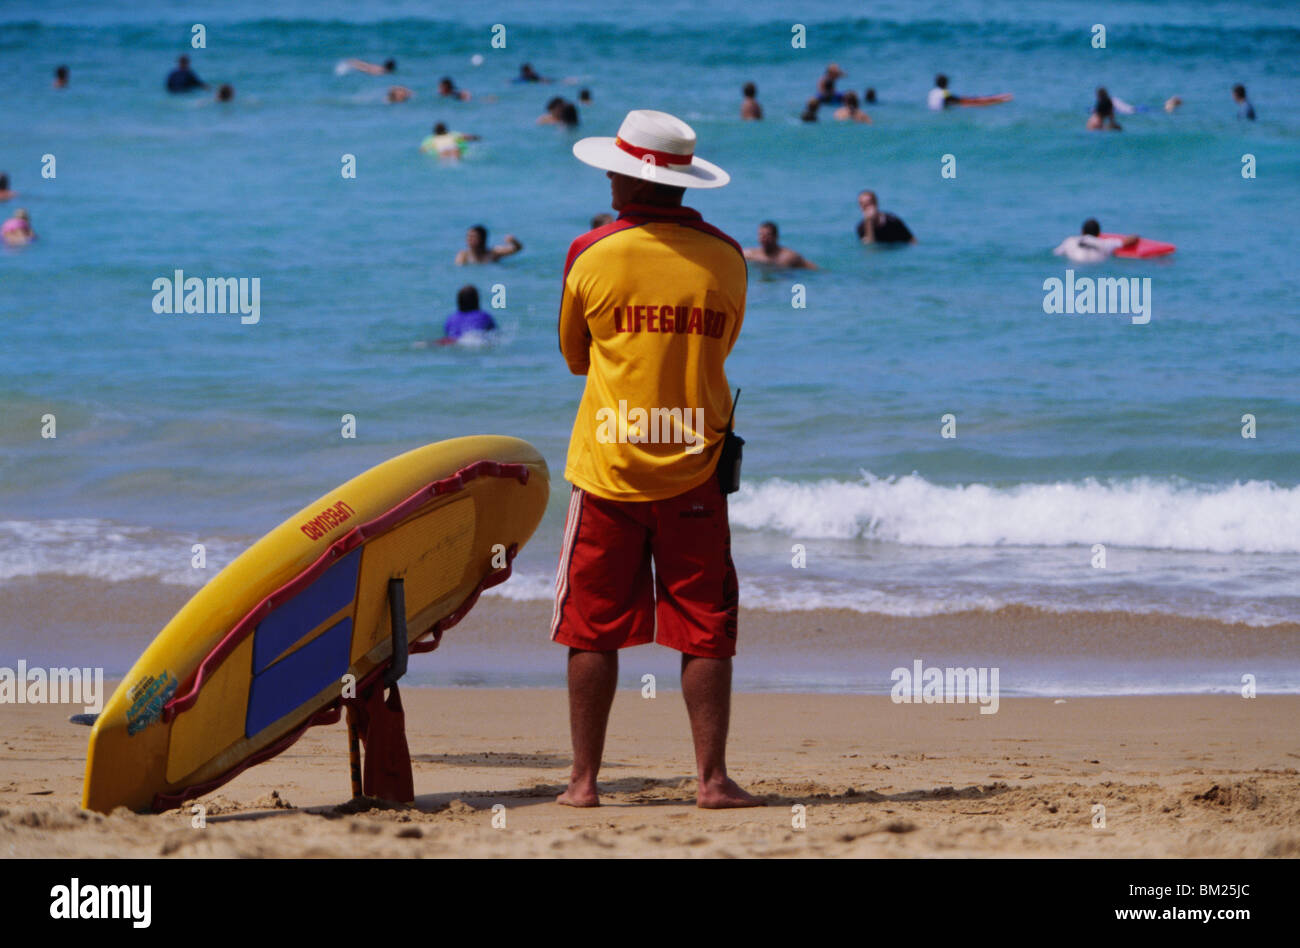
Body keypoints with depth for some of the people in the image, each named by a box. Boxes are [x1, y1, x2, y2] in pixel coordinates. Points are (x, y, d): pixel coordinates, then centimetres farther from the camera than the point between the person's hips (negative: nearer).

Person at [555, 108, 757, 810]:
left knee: (594, 628, 6)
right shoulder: (725, 258, 0)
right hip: (694, 471, 1)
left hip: (608, 470, -1)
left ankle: (585, 779, 7)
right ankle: (712, 778, 1)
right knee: (704, 628, 4)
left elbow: (574, 357, 8)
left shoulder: (592, 256, -6)